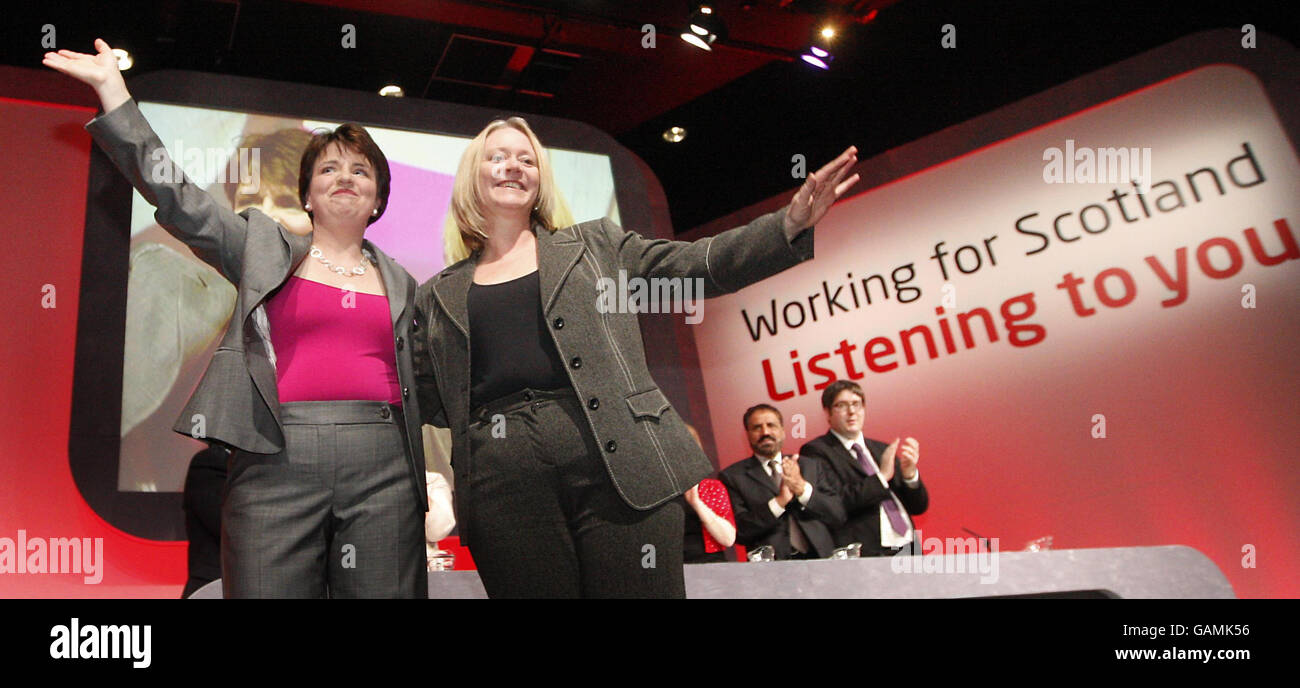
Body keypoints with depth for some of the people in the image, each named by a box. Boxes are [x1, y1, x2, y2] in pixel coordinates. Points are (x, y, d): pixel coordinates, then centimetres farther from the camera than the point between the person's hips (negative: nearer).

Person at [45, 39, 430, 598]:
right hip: (276, 464, -2)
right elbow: (179, 200, 5)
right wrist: (111, 88, 4)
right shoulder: (264, 248, 13)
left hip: (382, 470, 2)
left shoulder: (399, 283, 18)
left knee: (384, 592, 4)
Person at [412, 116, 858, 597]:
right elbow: (430, 404, 20)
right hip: (503, 480, 1)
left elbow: (699, 265, 6)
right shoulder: (436, 296, 19)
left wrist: (790, 224, -5)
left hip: (618, 458, -1)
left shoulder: (596, 243, 17)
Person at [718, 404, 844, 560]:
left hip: (819, 560, 4)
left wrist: (802, 488, -8)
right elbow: (738, 531, -5)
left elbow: (838, 516, 6)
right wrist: (779, 502, -14)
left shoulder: (813, 466, 13)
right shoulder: (732, 476, 4)